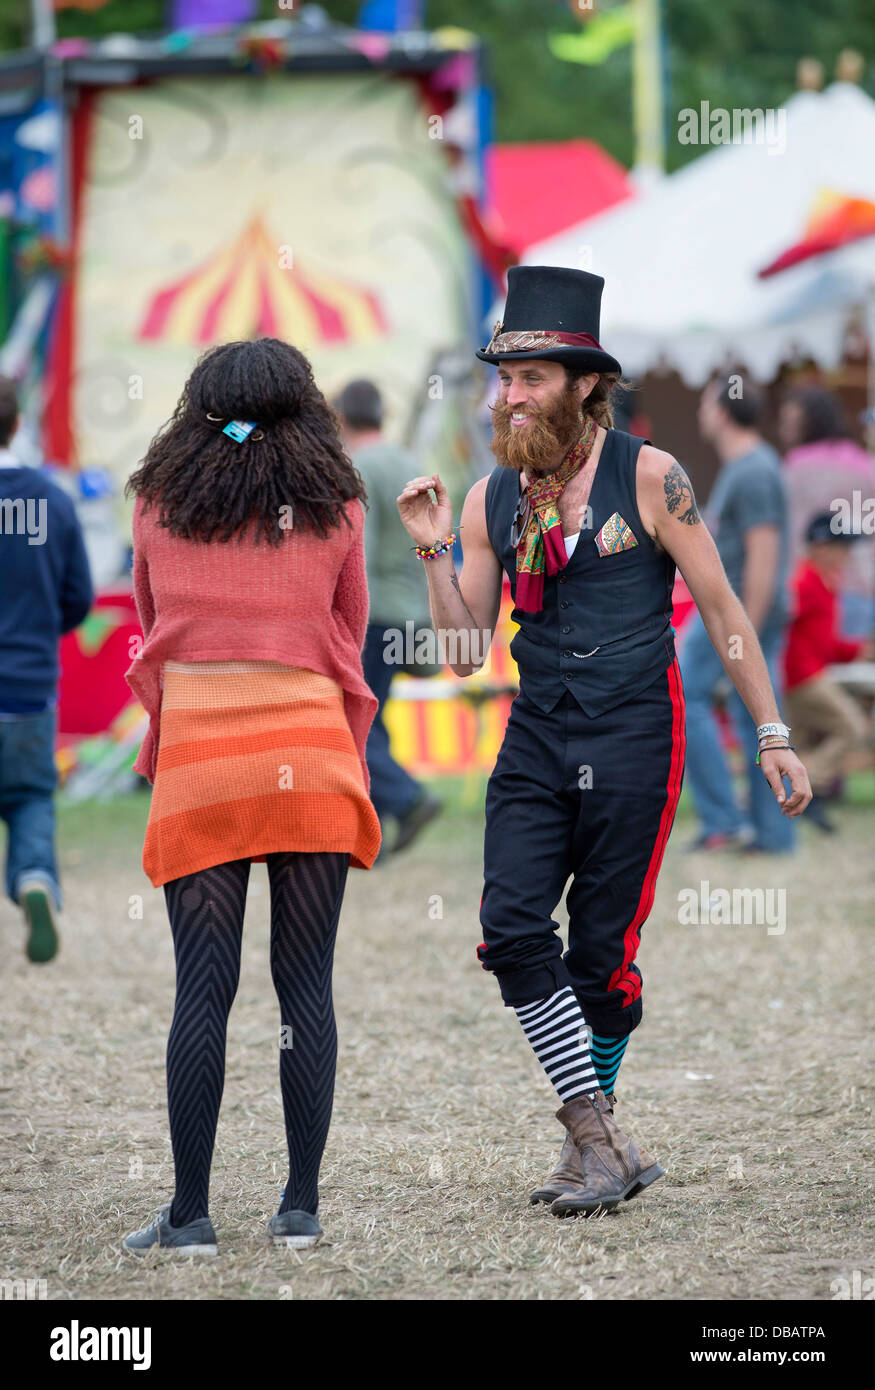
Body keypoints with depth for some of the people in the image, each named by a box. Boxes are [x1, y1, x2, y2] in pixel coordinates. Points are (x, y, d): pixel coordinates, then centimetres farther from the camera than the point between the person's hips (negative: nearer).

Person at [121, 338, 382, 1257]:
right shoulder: (333, 507, 8)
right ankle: (301, 1206, 4)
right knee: (305, 983, 4)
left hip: (197, 758, 0)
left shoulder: (157, 506, 9)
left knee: (203, 987, -1)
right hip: (312, 755, 0)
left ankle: (190, 1212, -3)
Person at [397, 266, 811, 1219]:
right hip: (536, 738, 4)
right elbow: (465, 648, 9)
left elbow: (722, 610, 1)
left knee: (601, 953, -1)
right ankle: (605, 1148, -8)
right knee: (511, 931, -13)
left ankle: (590, 1135, 19)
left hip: (632, 737, -4)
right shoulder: (491, 499, 7)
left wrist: (771, 734, 1)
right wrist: (432, 553, -6)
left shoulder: (648, 478, -5)